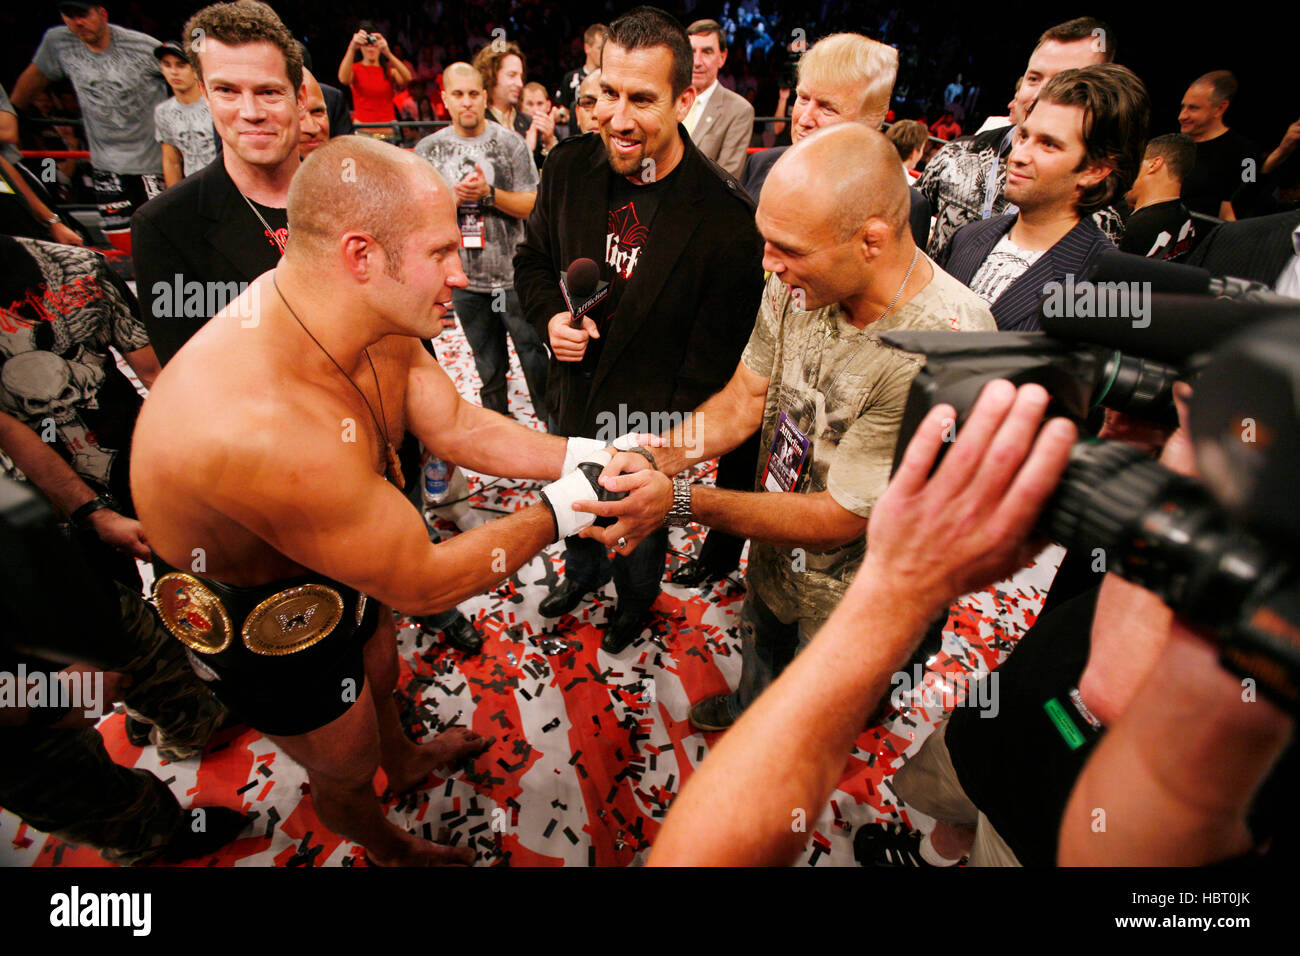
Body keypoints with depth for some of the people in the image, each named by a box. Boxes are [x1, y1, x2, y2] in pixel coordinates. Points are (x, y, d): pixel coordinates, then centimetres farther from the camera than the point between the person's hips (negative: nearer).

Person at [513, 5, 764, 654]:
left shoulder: (727, 218, -24)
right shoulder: (569, 167, -9)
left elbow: (711, 362, -19)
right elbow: (533, 257, 8)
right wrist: (551, 315, -14)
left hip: (652, 427, -4)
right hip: (573, 403, 5)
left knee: (640, 530, 22)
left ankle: (636, 599, 56)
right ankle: (581, 573, 63)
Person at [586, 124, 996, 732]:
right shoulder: (798, 282, -19)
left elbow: (840, 517, -31)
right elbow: (745, 398, -8)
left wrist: (680, 500, -34)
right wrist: (655, 458, -25)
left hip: (848, 597, -5)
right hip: (771, 553, 5)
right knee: (760, 657, 36)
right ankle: (747, 707, 70)